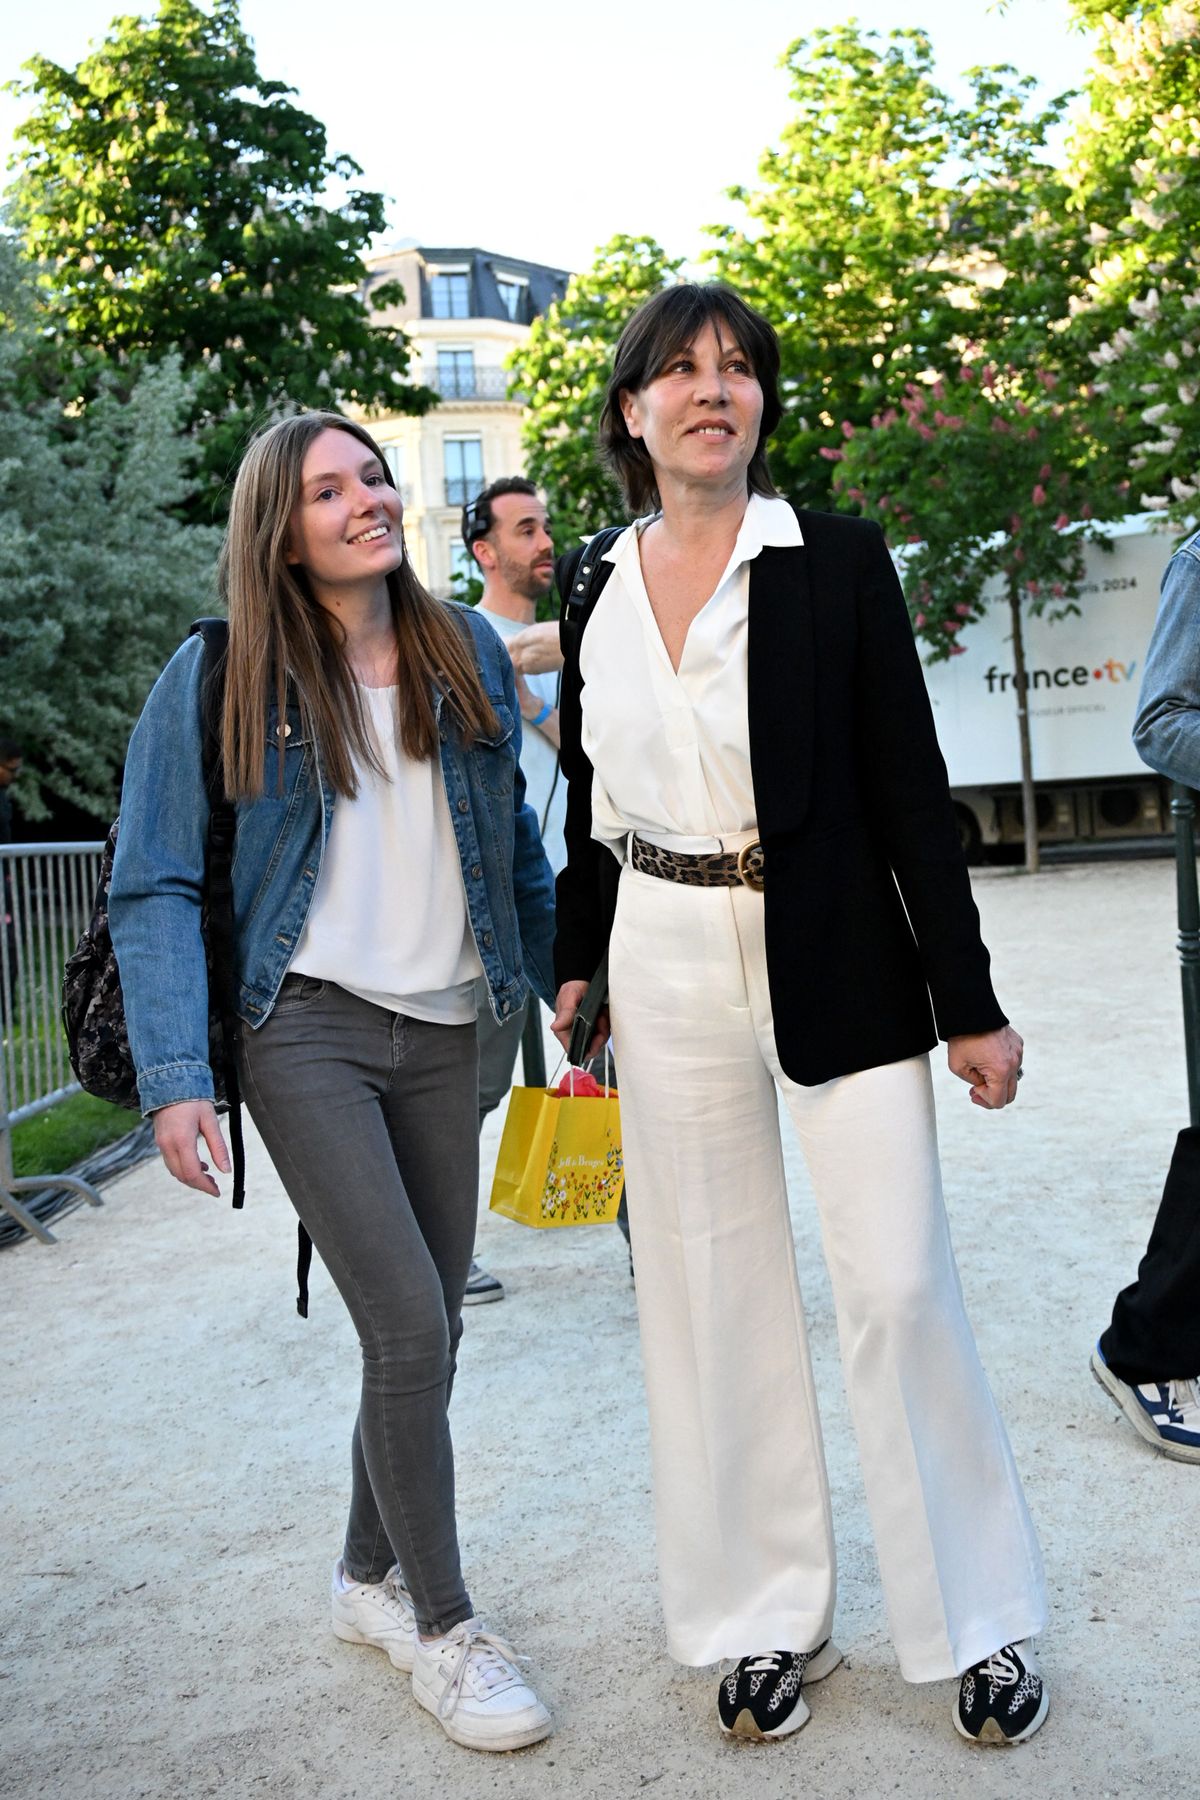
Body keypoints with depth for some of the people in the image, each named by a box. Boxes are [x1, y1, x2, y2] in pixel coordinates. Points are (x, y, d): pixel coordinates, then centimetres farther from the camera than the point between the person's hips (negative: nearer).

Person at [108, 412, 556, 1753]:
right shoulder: (217, 677, -4)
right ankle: (441, 1625, 13)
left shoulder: (466, 651, 7)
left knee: (421, 1332, 11)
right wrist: (175, 1076, -14)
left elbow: (515, 842, 15)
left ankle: (370, 1576, 34)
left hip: (440, 1034, 5)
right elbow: (156, 888, -6)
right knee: (411, 1329, -8)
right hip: (305, 1031, -4)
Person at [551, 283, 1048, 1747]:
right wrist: (574, 964, 16)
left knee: (899, 1283, 0)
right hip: (667, 967, 3)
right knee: (715, 1291, 9)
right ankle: (767, 1616, 26)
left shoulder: (836, 562, -3)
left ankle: (978, 1621, 21)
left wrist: (969, 1004, -7)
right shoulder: (597, 591, 7)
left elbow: (910, 788, -5)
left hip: (834, 963, -3)